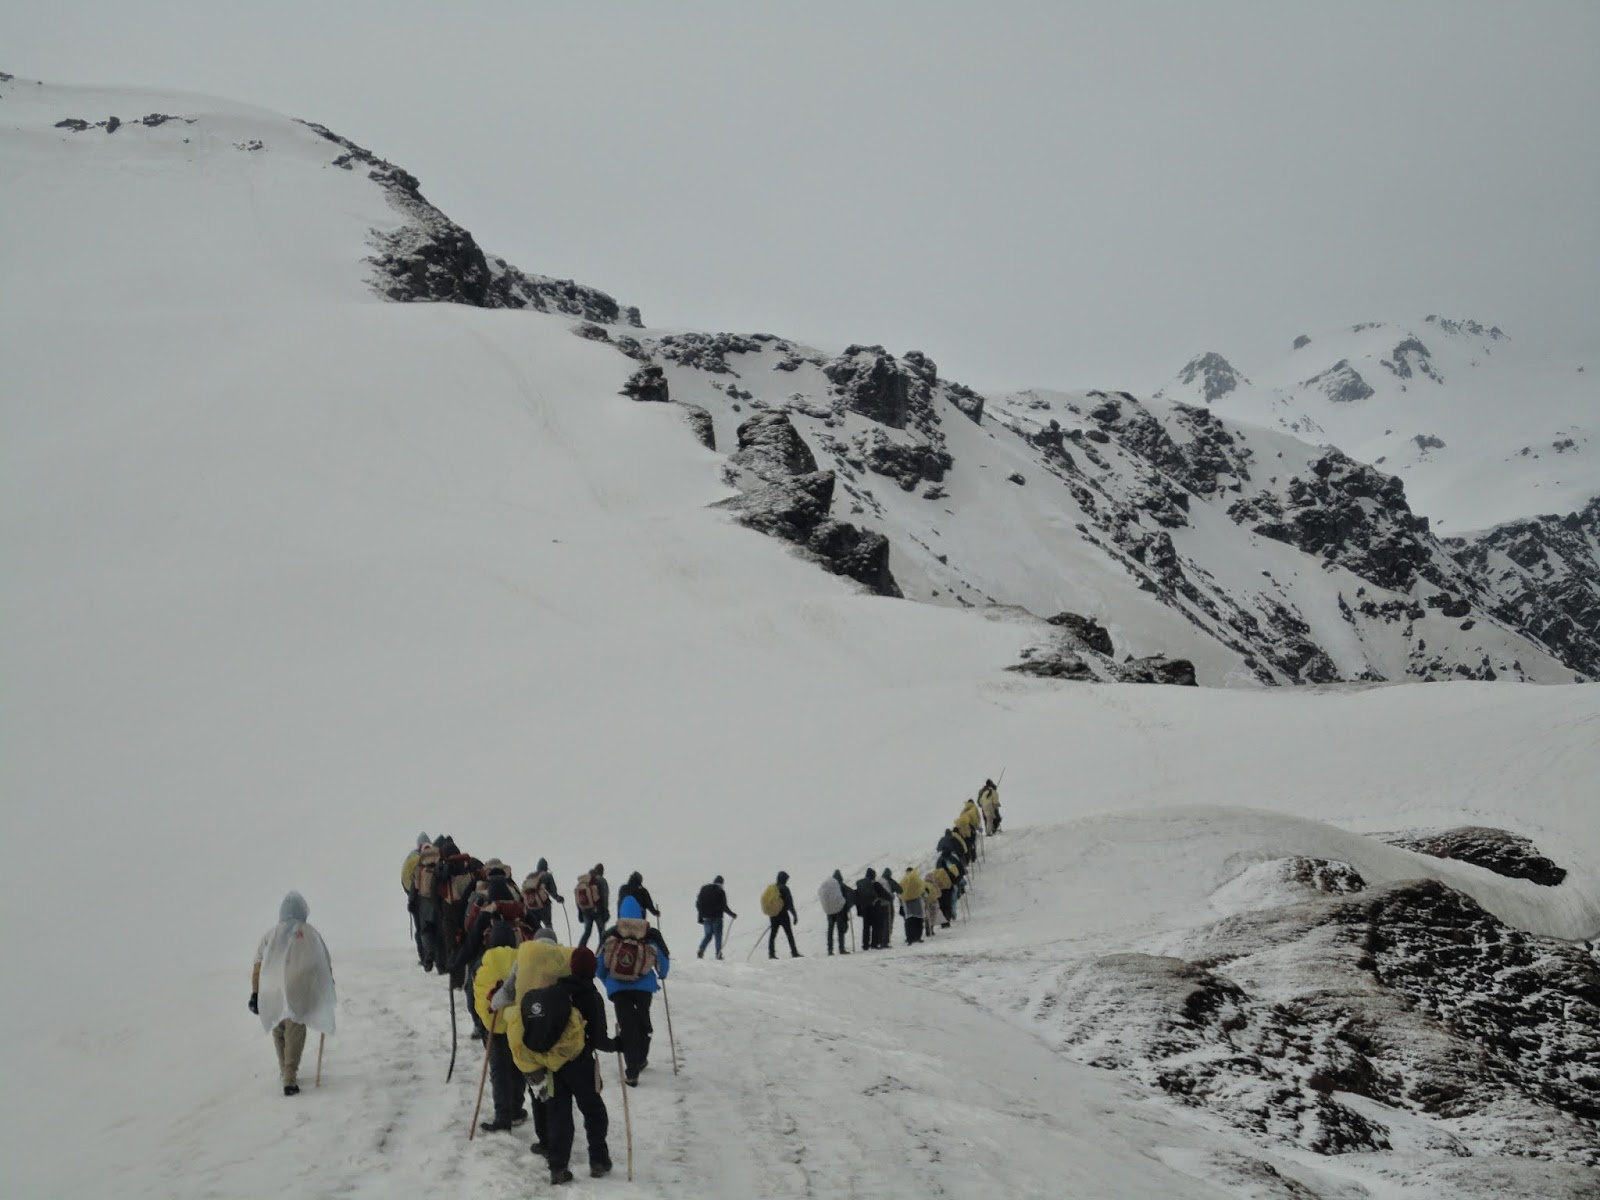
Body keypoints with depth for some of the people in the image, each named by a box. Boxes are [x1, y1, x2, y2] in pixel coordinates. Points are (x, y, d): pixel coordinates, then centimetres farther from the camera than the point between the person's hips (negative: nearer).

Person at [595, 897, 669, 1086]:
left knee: (627, 1025, 3)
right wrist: (661, 975, 27)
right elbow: (664, 962, 5)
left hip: (617, 987, -1)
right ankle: (641, 1060, 38)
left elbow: (599, 966, 1)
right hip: (644, 986, 1)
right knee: (642, 1020, 23)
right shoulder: (652, 935, -3)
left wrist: (606, 980, 20)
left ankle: (632, 1072, -3)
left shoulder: (610, 935, -2)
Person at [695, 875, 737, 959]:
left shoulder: (704, 889, 6)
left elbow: (698, 903, 7)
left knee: (708, 935, 14)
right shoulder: (720, 892, -8)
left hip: (706, 918, 4)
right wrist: (732, 914, 3)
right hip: (716, 917, -4)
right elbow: (724, 906, -11)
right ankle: (718, 954, 0)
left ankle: (701, 950, -6)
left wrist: (700, 917, 14)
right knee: (718, 936, 6)